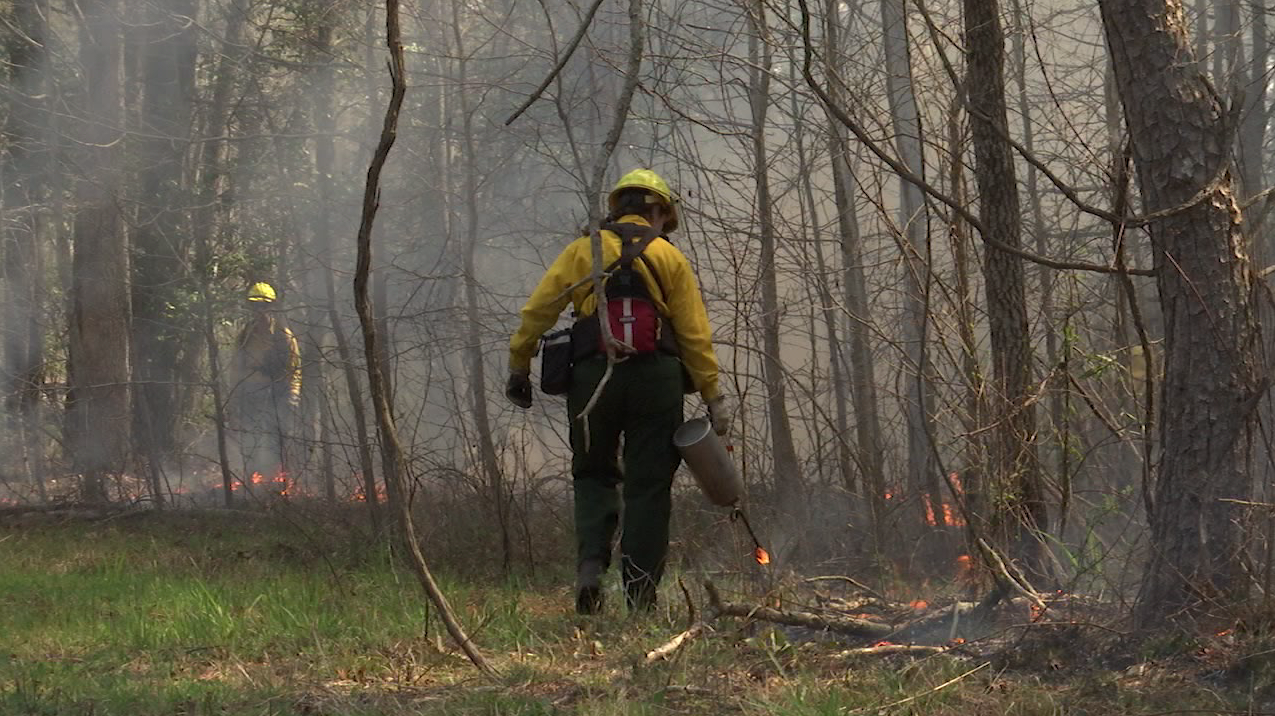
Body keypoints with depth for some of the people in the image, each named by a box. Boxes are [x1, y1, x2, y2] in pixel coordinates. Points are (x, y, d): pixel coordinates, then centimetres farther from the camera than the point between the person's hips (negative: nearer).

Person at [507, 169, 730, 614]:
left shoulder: (582, 251, 11)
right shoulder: (669, 258, 10)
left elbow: (537, 311, 4)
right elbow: (695, 334, 4)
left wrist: (518, 368, 11)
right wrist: (713, 397, 4)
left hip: (594, 375, 1)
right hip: (657, 377, -1)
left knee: (594, 476, 15)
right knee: (649, 486, 4)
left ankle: (591, 564, -8)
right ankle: (641, 596, 2)